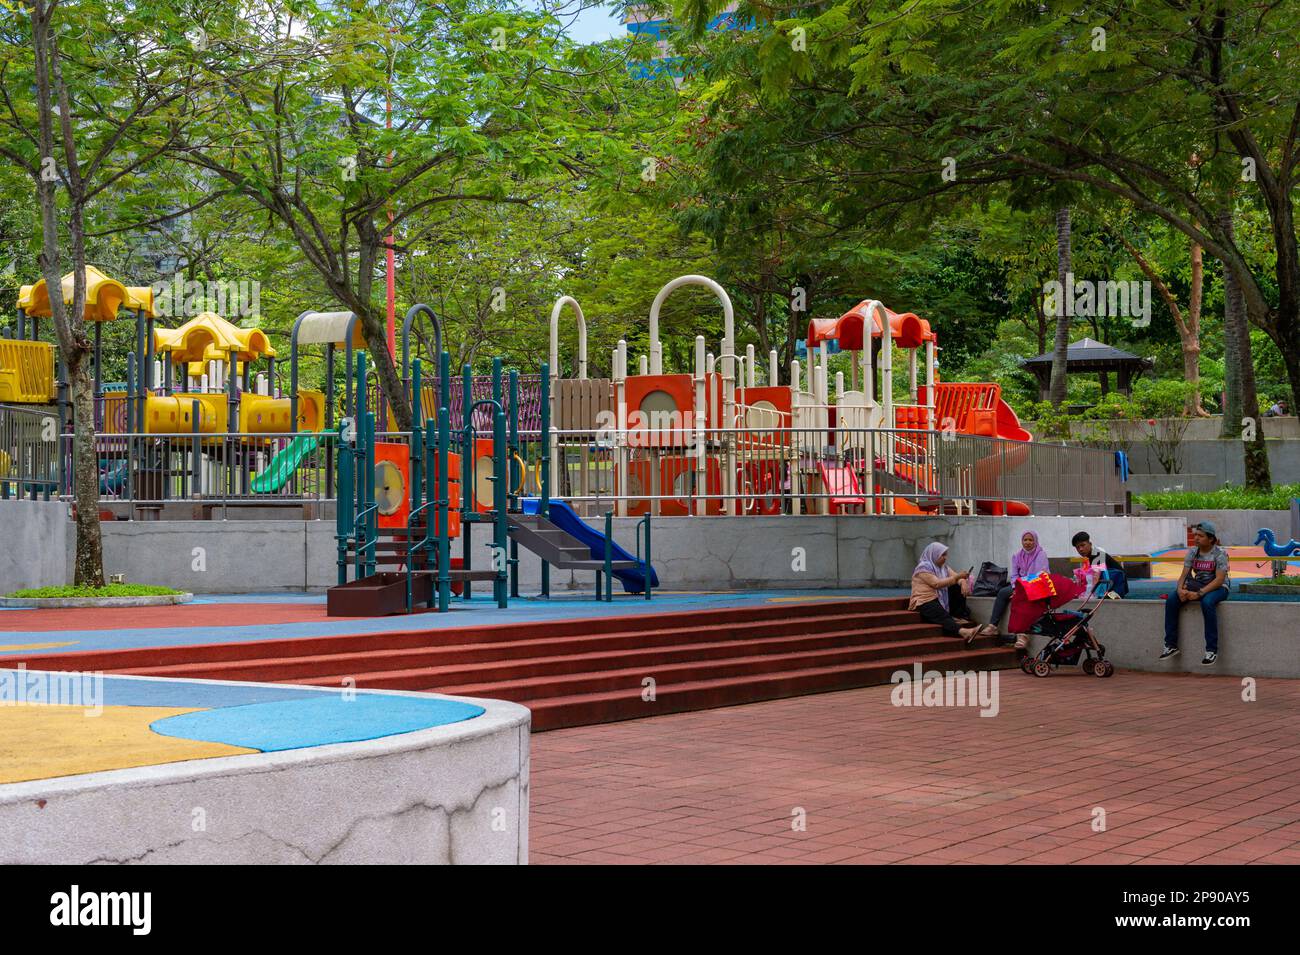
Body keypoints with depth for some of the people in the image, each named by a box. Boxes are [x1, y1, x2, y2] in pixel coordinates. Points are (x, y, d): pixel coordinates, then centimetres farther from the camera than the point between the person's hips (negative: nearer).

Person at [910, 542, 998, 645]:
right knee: (943, 617, -36)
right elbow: (936, 584, -24)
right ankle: (962, 631, -63)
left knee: (960, 588, -8)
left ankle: (958, 617, -16)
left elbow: (957, 578, 9)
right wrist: (956, 577, -25)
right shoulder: (923, 567, -11)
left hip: (941, 599, 9)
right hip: (924, 602, -9)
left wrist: (962, 581, -17)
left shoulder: (943, 567, 16)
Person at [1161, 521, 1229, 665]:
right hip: (1197, 586, 6)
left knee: (1207, 602, -39)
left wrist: (1199, 593, -31)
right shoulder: (1192, 552, 5)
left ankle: (1212, 649, -32)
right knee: (1171, 600, -16)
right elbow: (1184, 574, 1)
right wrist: (1180, 589, -22)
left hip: (1218, 588, -6)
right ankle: (1171, 645, -11)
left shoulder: (1220, 553, -12)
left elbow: (1219, 579, -22)